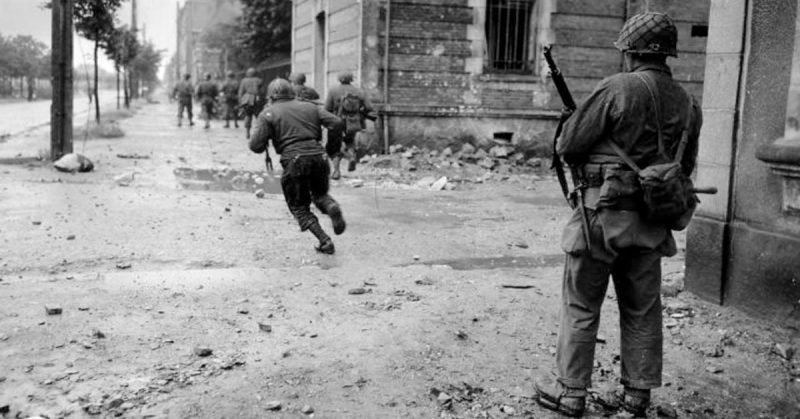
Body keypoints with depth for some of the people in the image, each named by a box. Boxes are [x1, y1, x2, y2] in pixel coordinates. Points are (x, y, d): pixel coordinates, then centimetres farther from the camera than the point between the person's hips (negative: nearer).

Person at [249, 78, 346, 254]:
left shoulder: (268, 114, 6)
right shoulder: (310, 107, 16)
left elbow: (256, 146, -2)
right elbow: (336, 122, 7)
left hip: (294, 161, -3)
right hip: (318, 157, 3)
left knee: (299, 207, 13)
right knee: (320, 193, 26)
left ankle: (324, 241, -1)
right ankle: (332, 207, -9)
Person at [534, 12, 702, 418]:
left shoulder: (616, 88, -13)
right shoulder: (688, 104, 6)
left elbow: (567, 145, -11)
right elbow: (685, 166, 15)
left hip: (604, 213, -5)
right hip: (651, 221, 6)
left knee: (581, 307, 6)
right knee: (643, 310, 16)